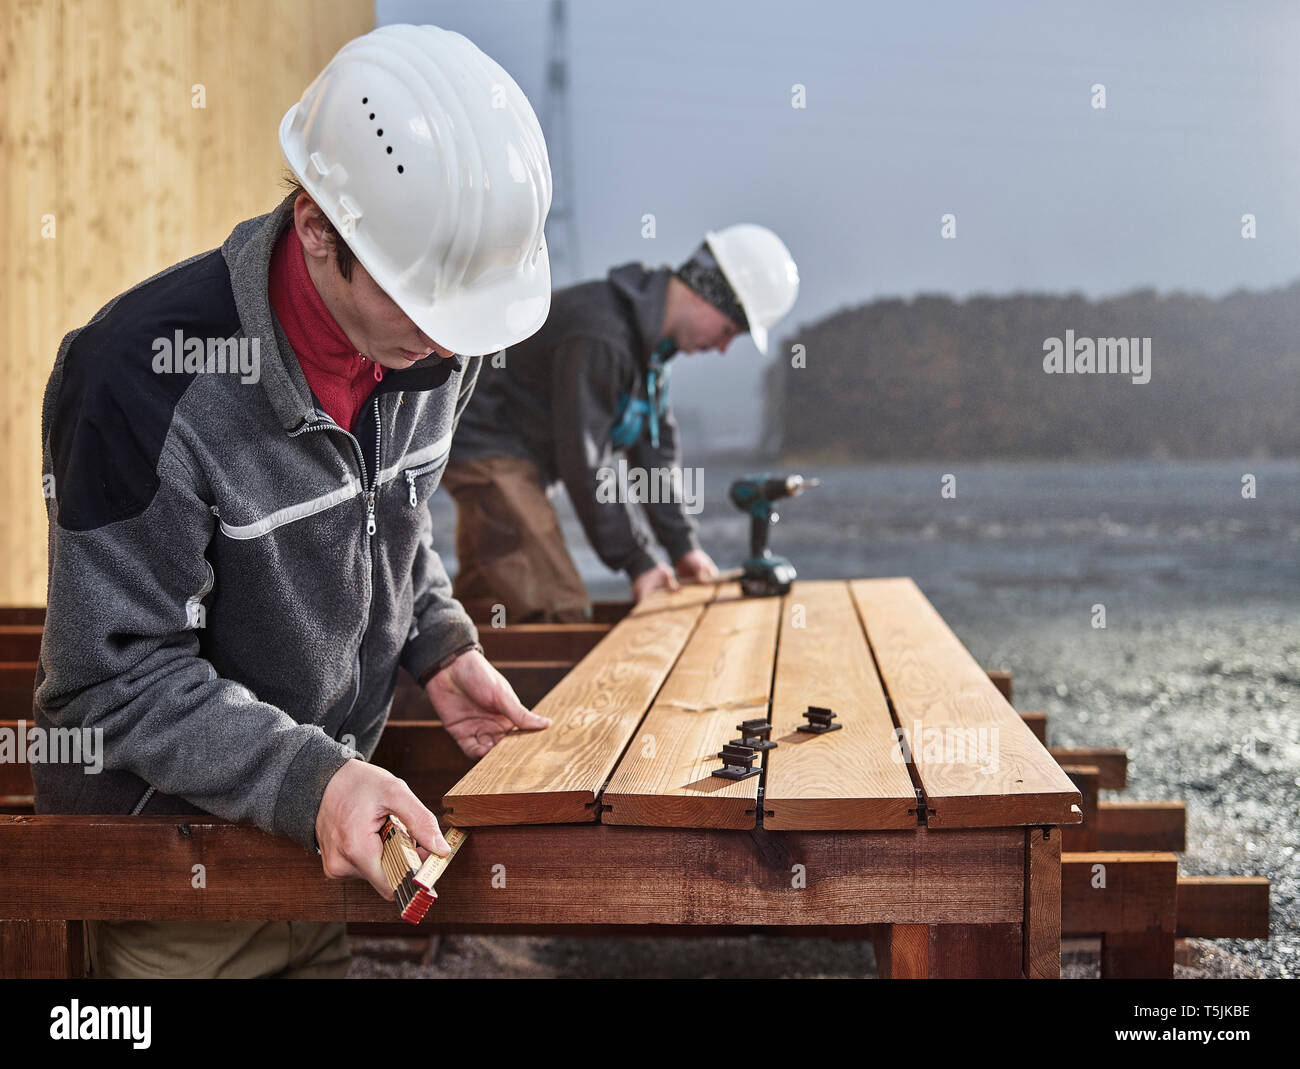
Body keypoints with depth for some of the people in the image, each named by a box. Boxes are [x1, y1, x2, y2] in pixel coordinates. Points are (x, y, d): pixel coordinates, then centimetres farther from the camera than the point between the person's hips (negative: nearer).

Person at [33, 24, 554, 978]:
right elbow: (120, 677, -24)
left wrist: (438, 644, -3)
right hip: (162, 854, -6)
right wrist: (310, 778, -33)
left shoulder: (433, 338, -8)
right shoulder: (154, 378, -29)